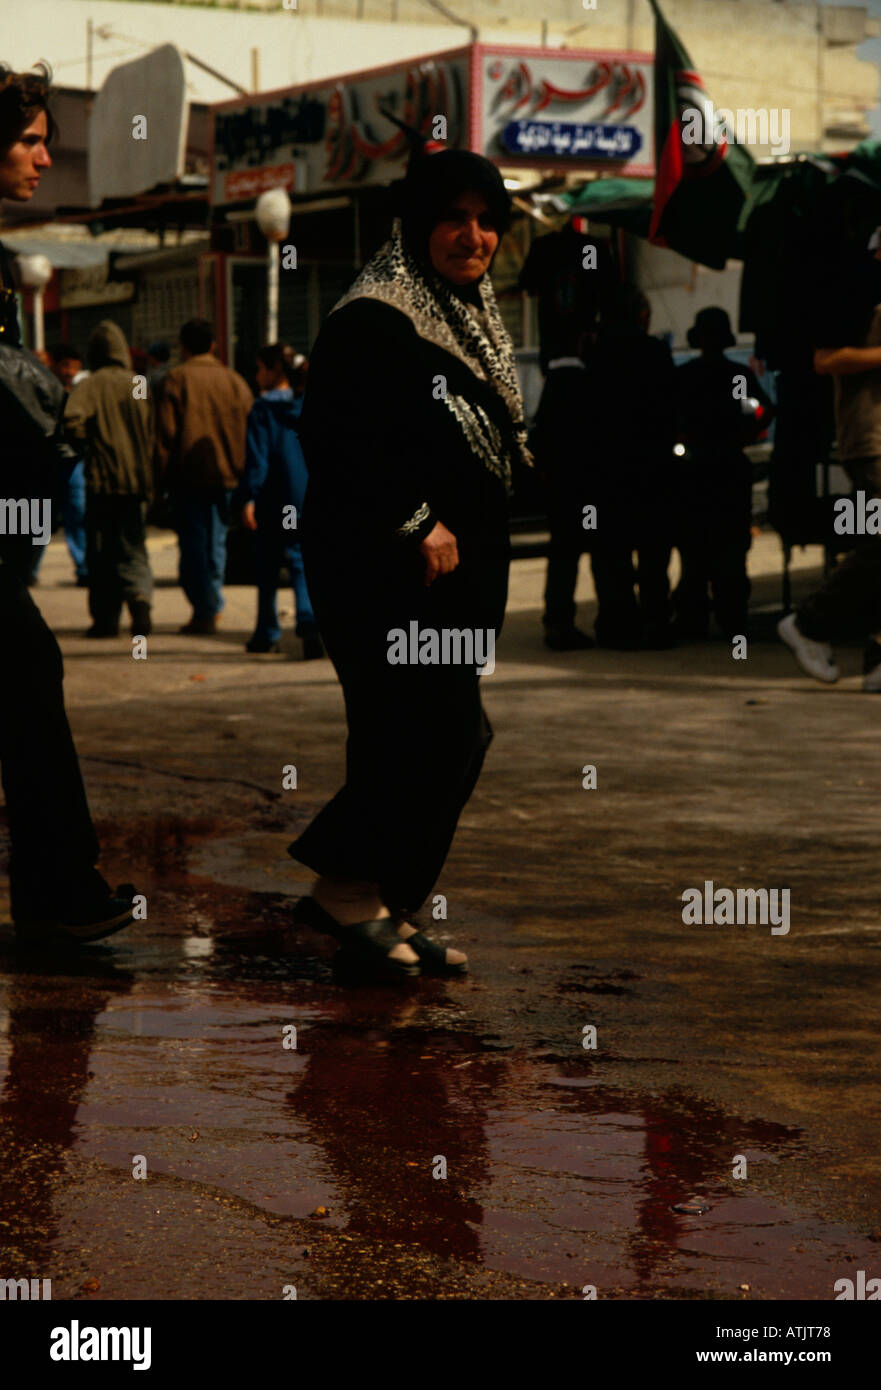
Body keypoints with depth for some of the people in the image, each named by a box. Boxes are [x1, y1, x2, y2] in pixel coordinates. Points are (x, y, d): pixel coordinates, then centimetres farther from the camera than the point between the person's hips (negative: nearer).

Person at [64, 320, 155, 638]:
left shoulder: (90, 385, -8)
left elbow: (73, 420, -23)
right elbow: (156, 430, 1)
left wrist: (87, 444, -3)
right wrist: (150, 475, 10)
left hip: (102, 480, -3)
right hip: (137, 479, 3)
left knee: (102, 552, 8)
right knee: (133, 548, 9)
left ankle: (105, 618, 9)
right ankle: (140, 597, -16)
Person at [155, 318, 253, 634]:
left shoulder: (177, 379, -4)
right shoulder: (235, 381, 8)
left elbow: (165, 431, -9)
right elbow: (250, 429, 8)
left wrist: (162, 476, -4)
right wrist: (240, 472, 14)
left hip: (189, 474, -4)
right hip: (227, 474, 4)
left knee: (194, 541, 0)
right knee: (217, 540, 14)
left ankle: (204, 611, -3)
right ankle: (213, 605, 18)